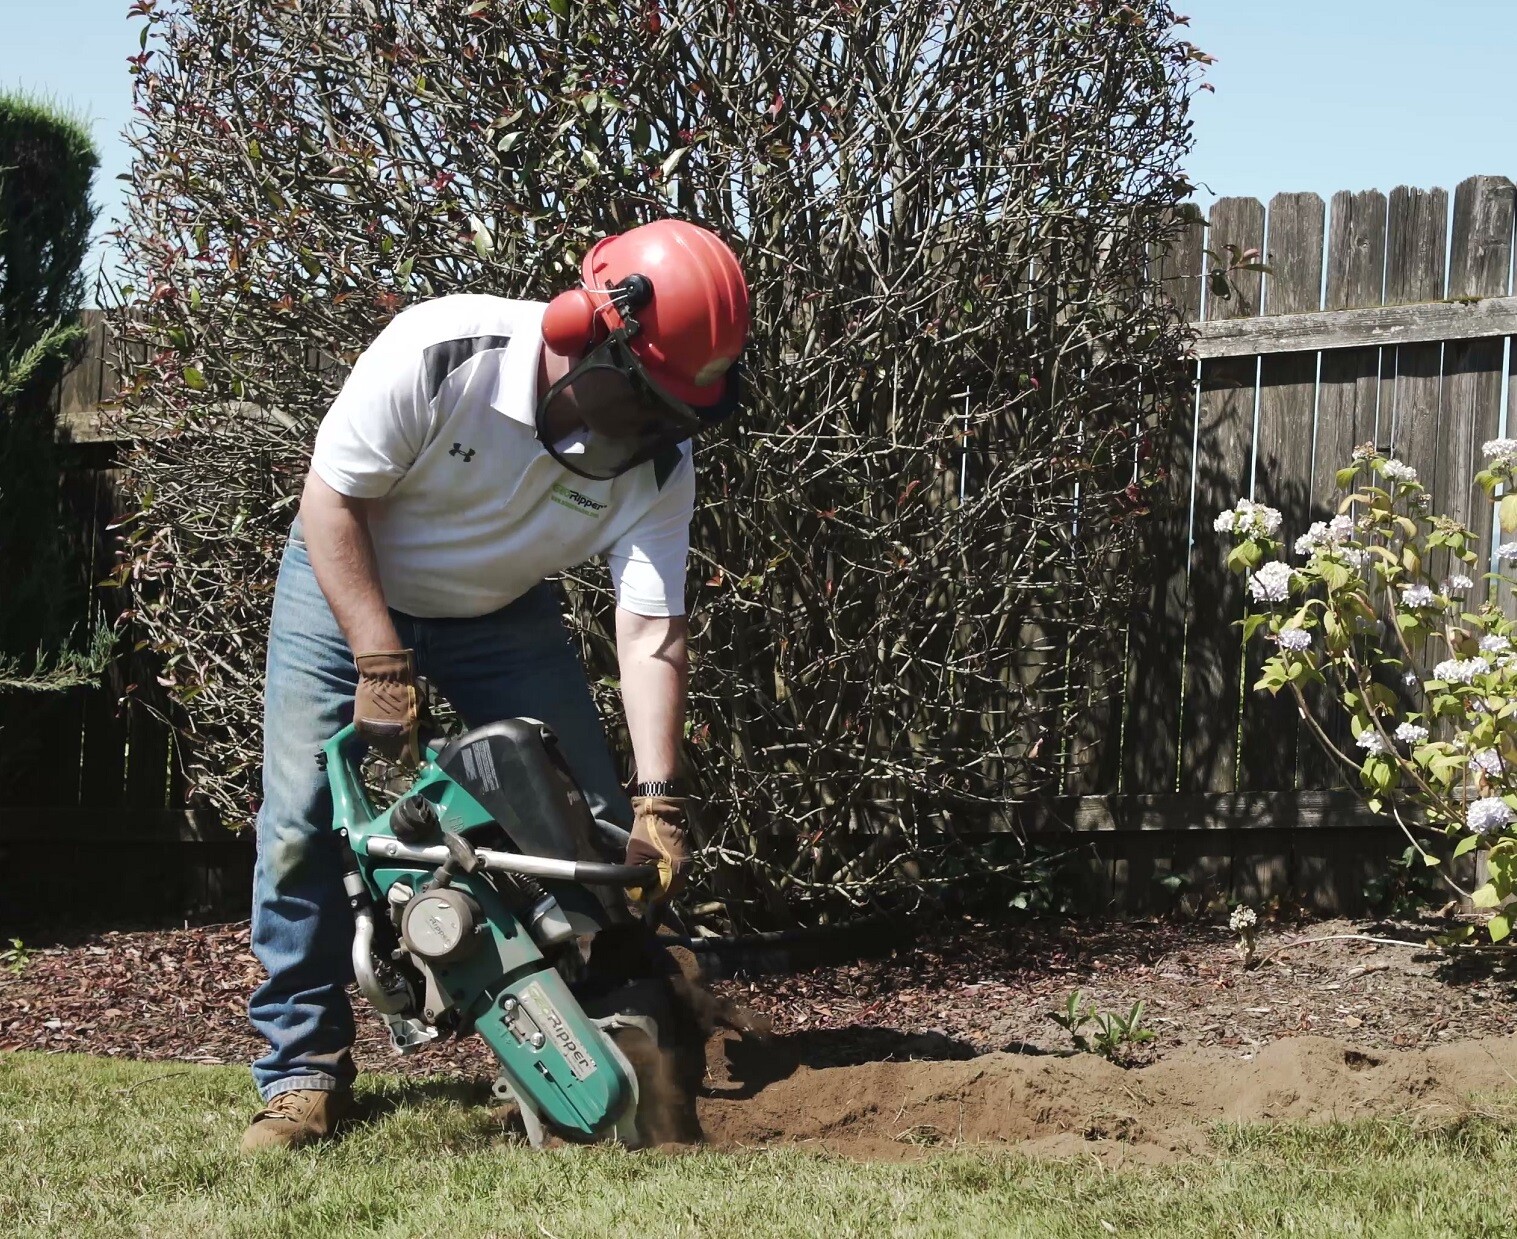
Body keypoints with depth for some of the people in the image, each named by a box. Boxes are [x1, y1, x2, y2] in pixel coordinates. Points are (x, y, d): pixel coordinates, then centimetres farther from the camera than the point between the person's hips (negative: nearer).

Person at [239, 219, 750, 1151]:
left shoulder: (658, 462, -23)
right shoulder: (438, 354, -34)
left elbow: (652, 633, -23)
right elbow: (331, 500, -24)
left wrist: (659, 802, -31)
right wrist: (381, 667, -27)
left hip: (500, 610, 3)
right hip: (350, 581, -3)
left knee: (596, 821, -4)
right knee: (304, 820, -12)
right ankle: (306, 1071, -3)